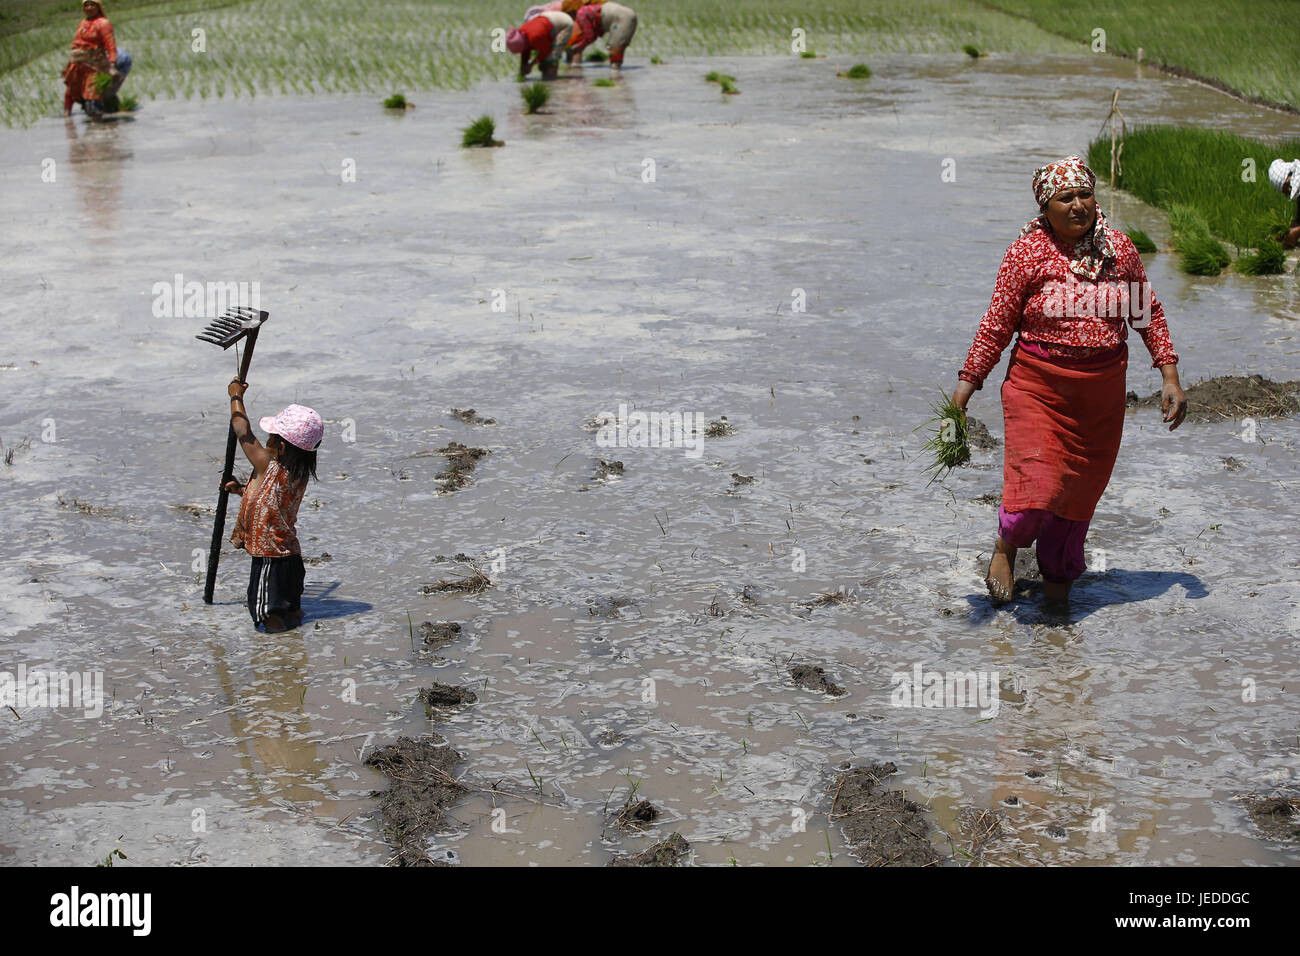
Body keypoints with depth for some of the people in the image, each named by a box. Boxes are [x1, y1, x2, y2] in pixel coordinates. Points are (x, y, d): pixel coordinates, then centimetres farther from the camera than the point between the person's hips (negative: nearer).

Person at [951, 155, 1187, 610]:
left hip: (1102, 390, 4)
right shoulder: (1028, 252, -6)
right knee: (1037, 482, -15)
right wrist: (967, 381, -5)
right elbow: (997, 324, -3)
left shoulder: (1118, 248, 4)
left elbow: (1149, 312, 13)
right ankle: (1007, 546, 17)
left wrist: (1170, 377, 8)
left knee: (1082, 487, 10)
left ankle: (1058, 572, 33)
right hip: (1038, 383, -4)